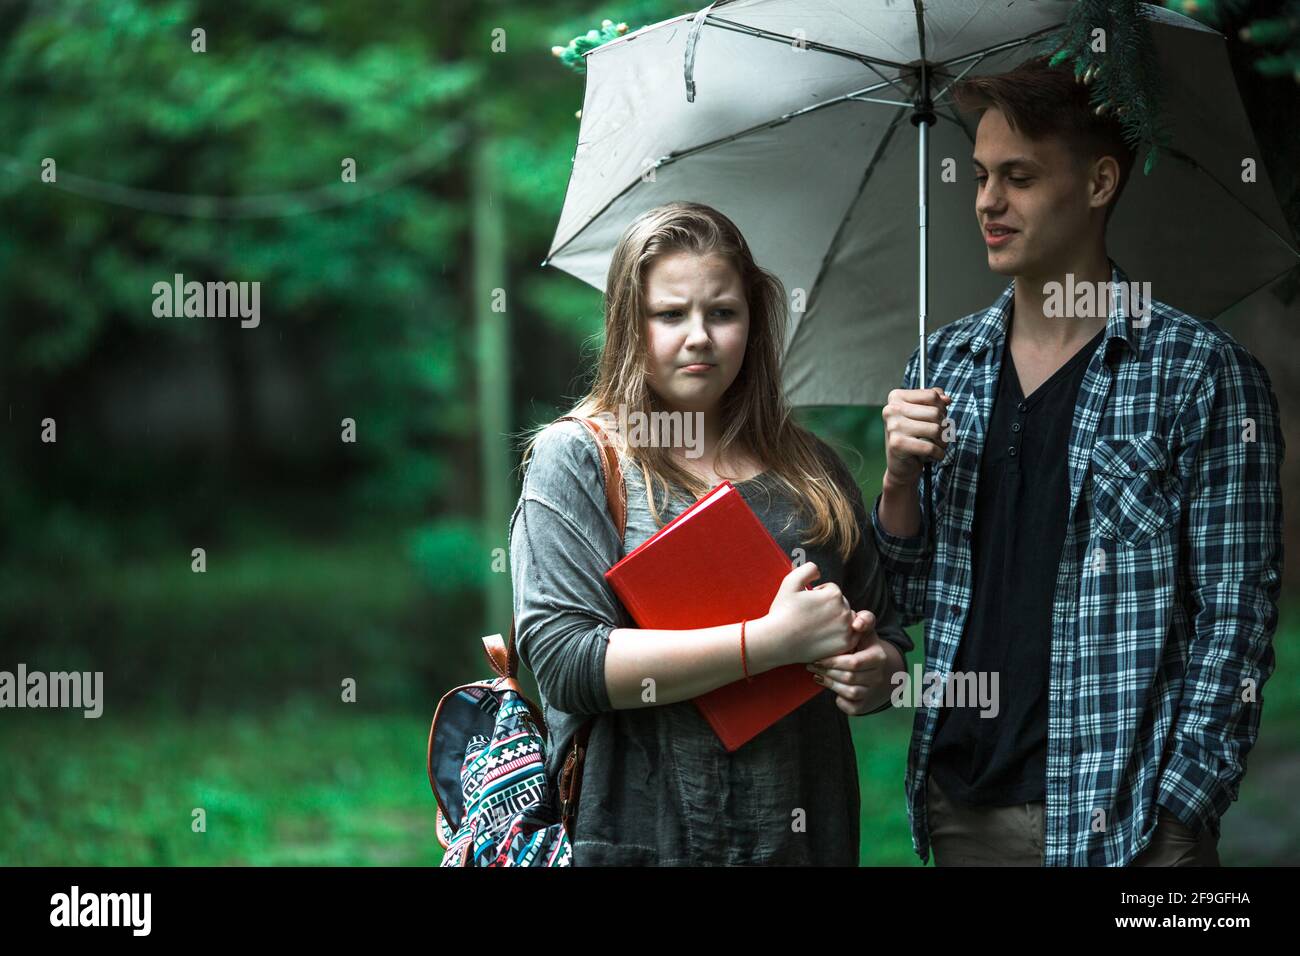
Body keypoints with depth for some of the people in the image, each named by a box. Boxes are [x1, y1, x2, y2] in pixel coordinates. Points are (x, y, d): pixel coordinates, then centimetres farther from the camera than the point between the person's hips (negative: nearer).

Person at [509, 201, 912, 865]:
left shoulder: (811, 469, 9)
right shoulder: (574, 457, -3)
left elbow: (886, 642, 17)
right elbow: (564, 661, -15)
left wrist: (873, 674, -8)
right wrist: (773, 640, -19)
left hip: (807, 832, 4)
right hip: (638, 834, -4)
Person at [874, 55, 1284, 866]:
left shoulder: (1204, 373, -6)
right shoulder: (946, 363, 8)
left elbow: (1236, 622, -6)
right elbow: (906, 600, 11)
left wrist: (1180, 805, -12)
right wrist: (901, 478, -6)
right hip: (961, 802, 5)